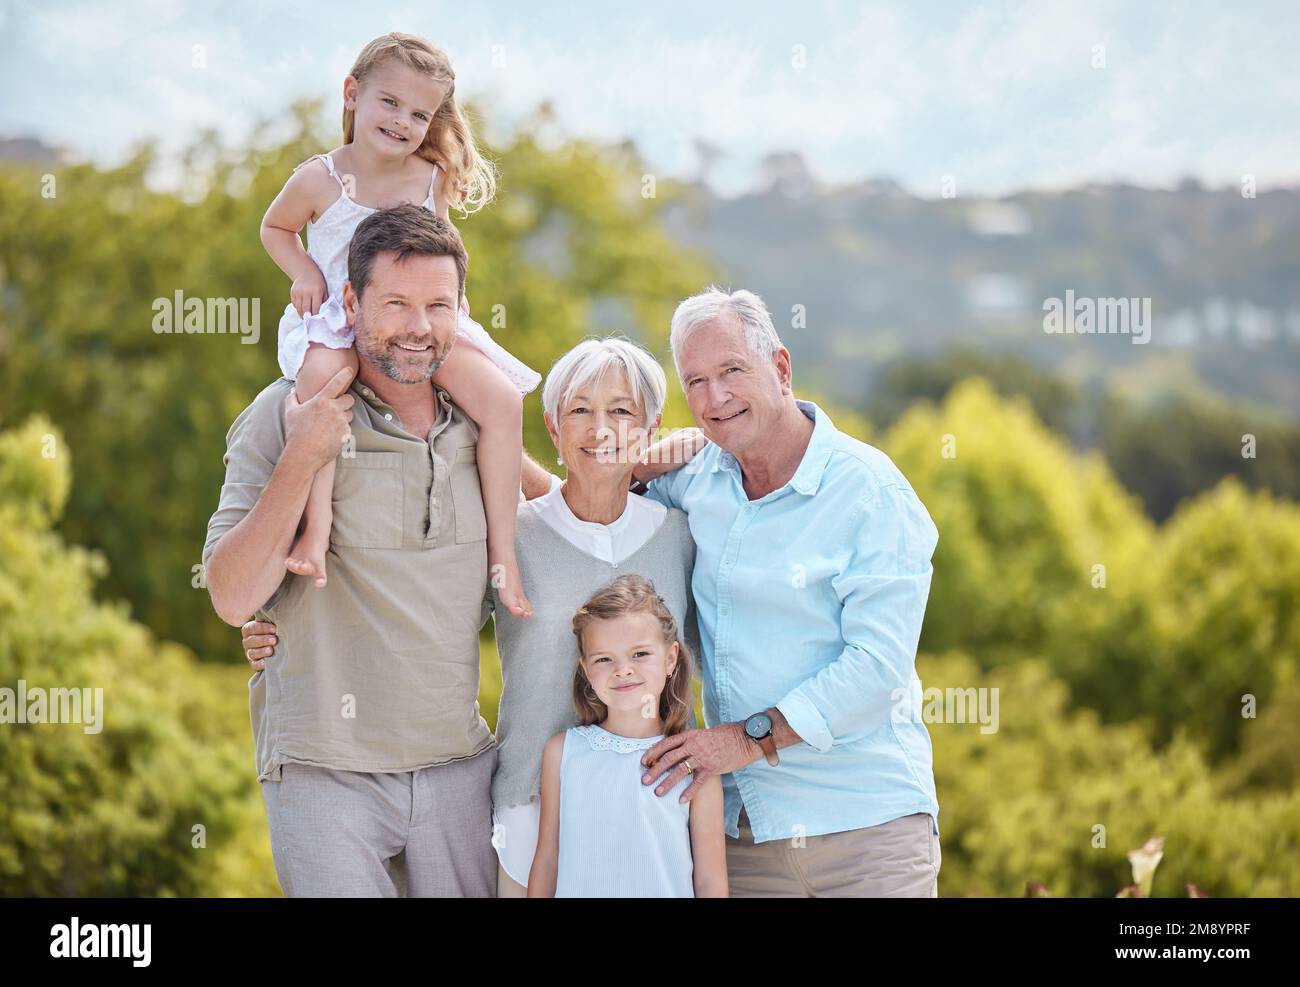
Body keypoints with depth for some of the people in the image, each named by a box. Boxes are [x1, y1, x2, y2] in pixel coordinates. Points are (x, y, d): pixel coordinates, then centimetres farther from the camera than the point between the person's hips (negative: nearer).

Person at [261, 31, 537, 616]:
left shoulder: (432, 180, 2)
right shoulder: (320, 179, -6)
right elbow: (276, 227, 13)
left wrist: (450, 299, 3)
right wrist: (302, 271, -5)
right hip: (334, 324, -3)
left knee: (502, 397, -19)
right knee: (323, 375, -40)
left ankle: (502, 550, -11)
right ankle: (317, 526, -38)